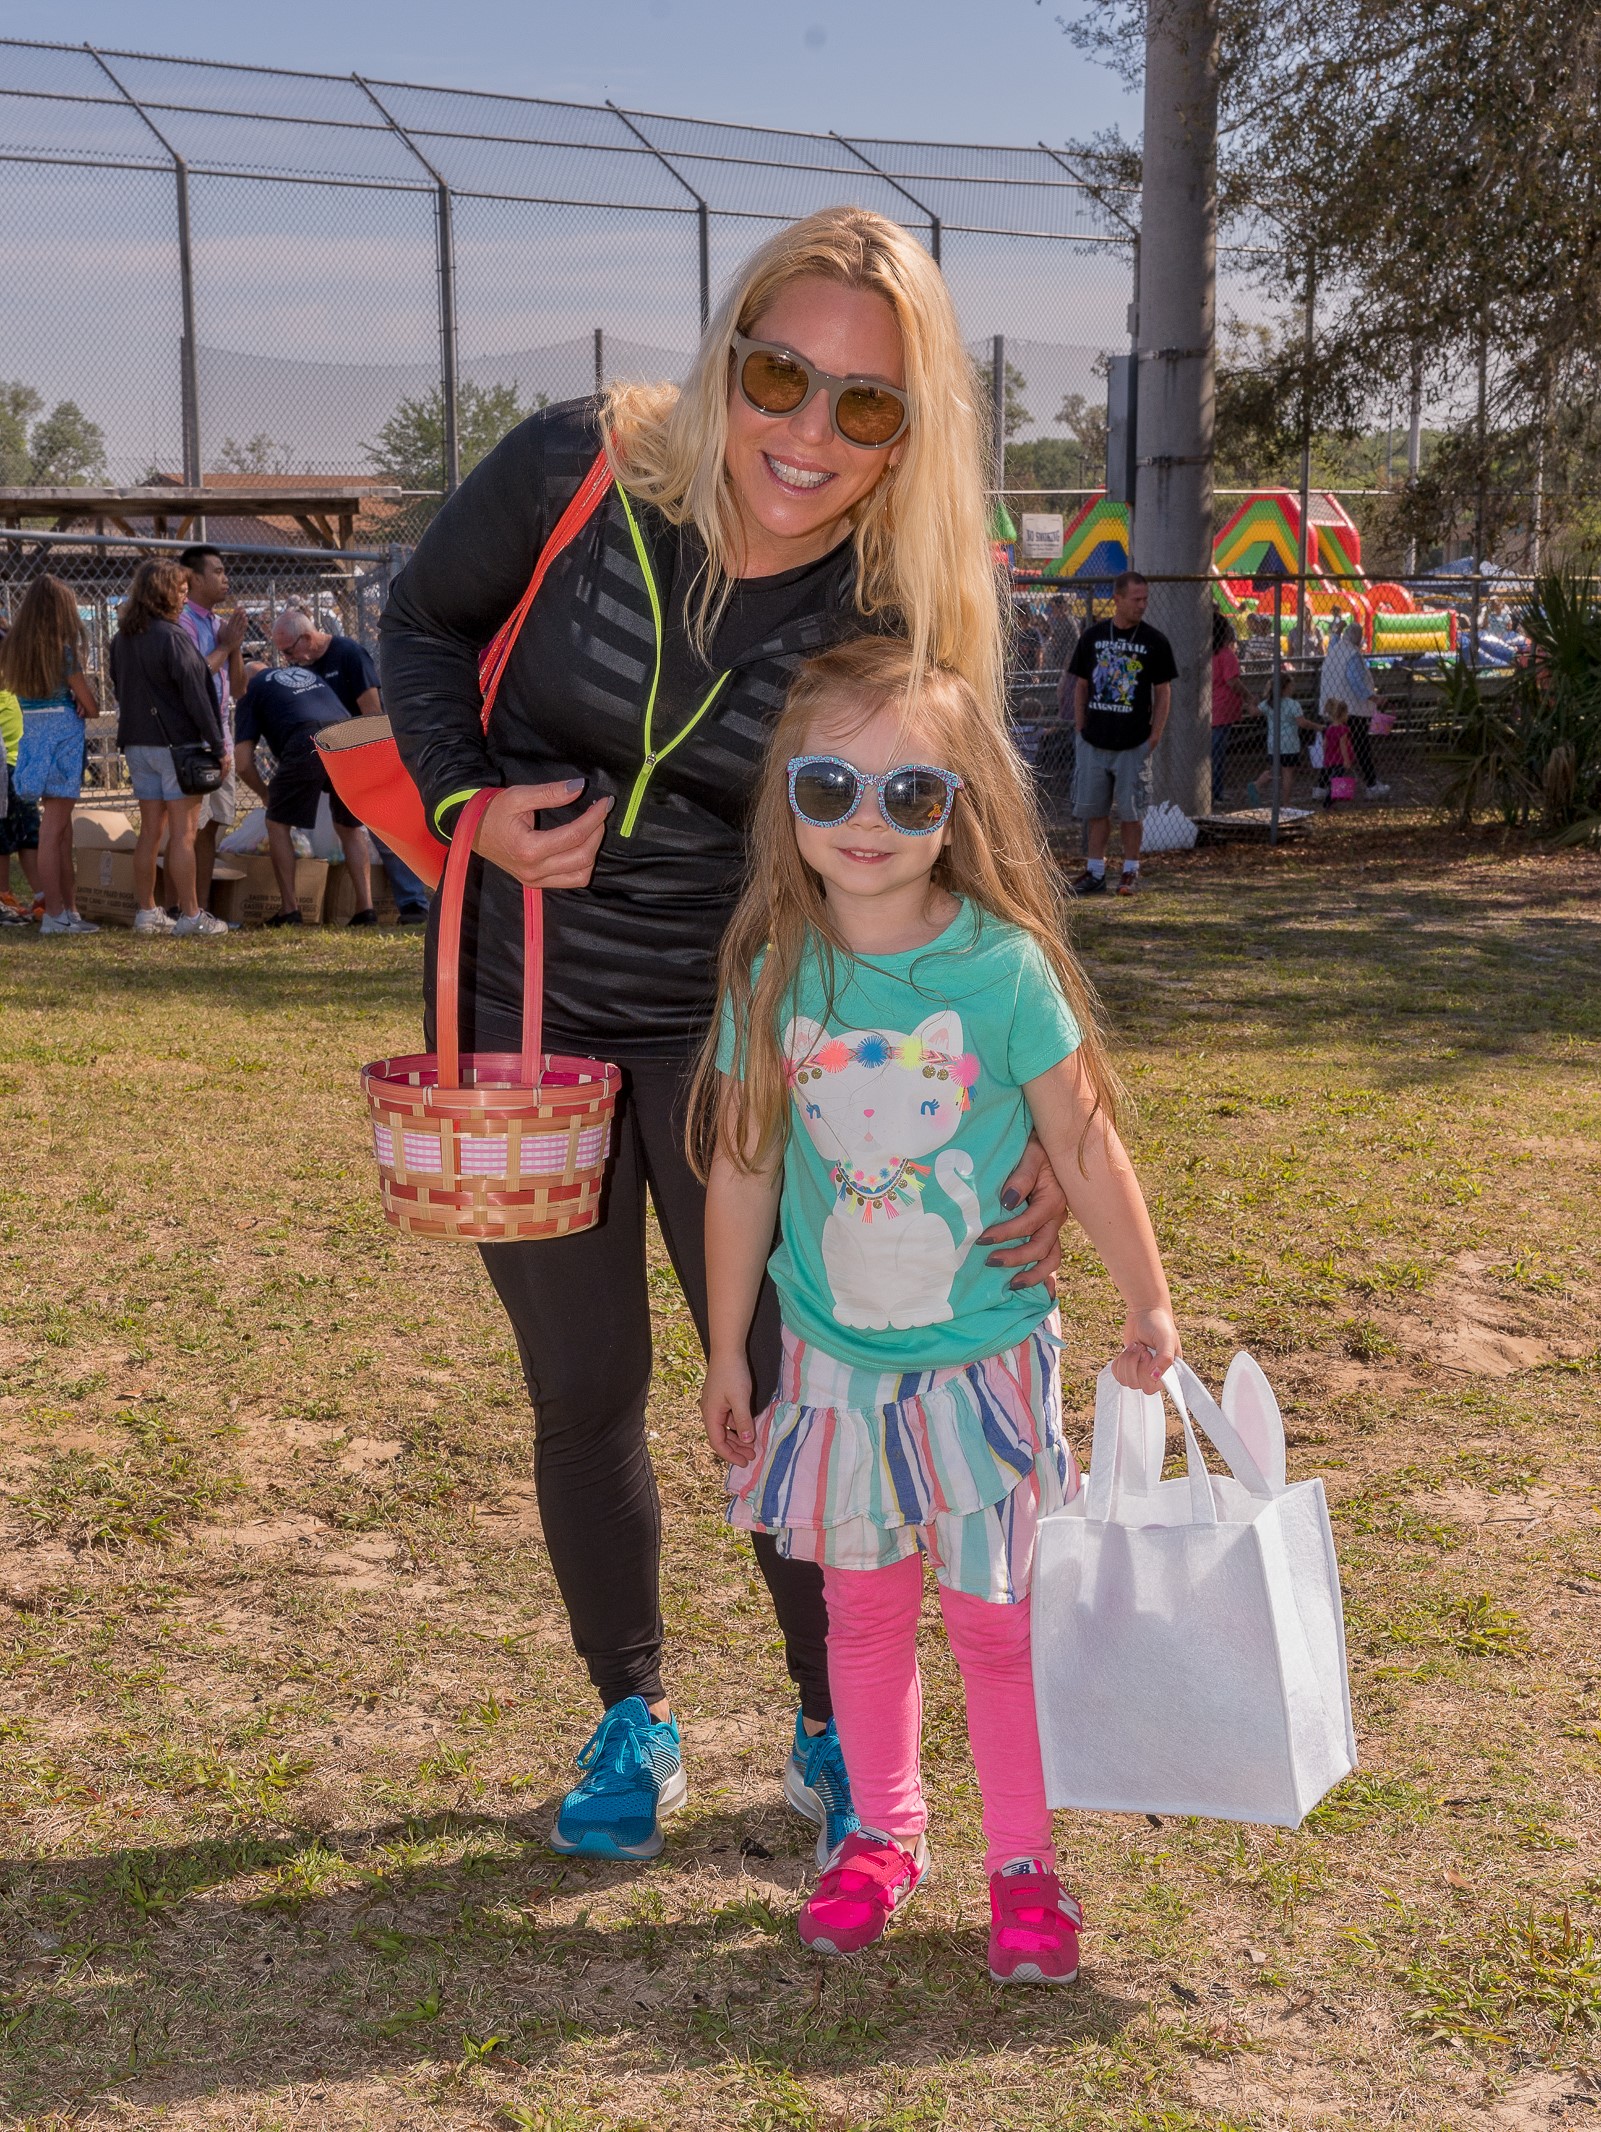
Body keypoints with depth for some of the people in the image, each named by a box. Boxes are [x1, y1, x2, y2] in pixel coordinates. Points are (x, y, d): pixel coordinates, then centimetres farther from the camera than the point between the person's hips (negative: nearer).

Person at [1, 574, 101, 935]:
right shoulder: (63, 650, -10)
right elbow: (92, 708, -6)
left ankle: (69, 909, 17)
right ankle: (55, 915, -2)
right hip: (62, 738, -7)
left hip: (31, 738, 7)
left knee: (61, 827, 13)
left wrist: (74, 700, -2)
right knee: (55, 827, -5)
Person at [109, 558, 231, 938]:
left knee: (150, 829, 12)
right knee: (184, 831, -3)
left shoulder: (122, 638, 10)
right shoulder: (172, 636, -14)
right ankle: (190, 915, -1)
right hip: (178, 743, -7)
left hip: (137, 744, 7)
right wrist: (219, 747, -11)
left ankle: (146, 911, 14)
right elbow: (195, 695, -15)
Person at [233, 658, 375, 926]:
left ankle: (289, 909, 10)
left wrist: (267, 794, 35)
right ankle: (365, 907, 11)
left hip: (307, 743, -4)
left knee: (278, 824, 15)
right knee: (350, 827, 20)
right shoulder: (305, 672, 37)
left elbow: (244, 765, 15)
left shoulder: (252, 689, 22)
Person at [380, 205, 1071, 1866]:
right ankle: (630, 1721, 31)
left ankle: (836, 1734, 25)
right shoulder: (578, 472, -16)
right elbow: (423, 623, 2)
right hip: (526, 1008, 1)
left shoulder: (904, 625, -16)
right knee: (583, 1391, 10)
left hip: (732, 1029, -1)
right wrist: (470, 805, -15)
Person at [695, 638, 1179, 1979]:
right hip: (833, 1361, 2)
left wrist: (1150, 1311, 4)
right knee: (864, 1607, 14)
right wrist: (727, 1355, 7)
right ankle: (884, 1833, 34)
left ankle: (1024, 1864, 24)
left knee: (997, 1616, 6)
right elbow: (744, 1173, 1)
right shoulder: (772, 976, -9)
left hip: (984, 1355, -2)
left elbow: (1086, 1151, -5)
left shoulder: (1005, 965, -16)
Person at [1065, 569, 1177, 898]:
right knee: (1094, 809, 8)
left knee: (1130, 811, 1)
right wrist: (1080, 729, 4)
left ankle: (1130, 872, 14)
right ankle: (1095, 873, 16)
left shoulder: (1154, 642, -2)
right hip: (1094, 741, 3)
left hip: (1134, 743, -3)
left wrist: (1154, 737, -6)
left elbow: (1163, 693, 0)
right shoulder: (1093, 636, 5)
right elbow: (1080, 686, 11)